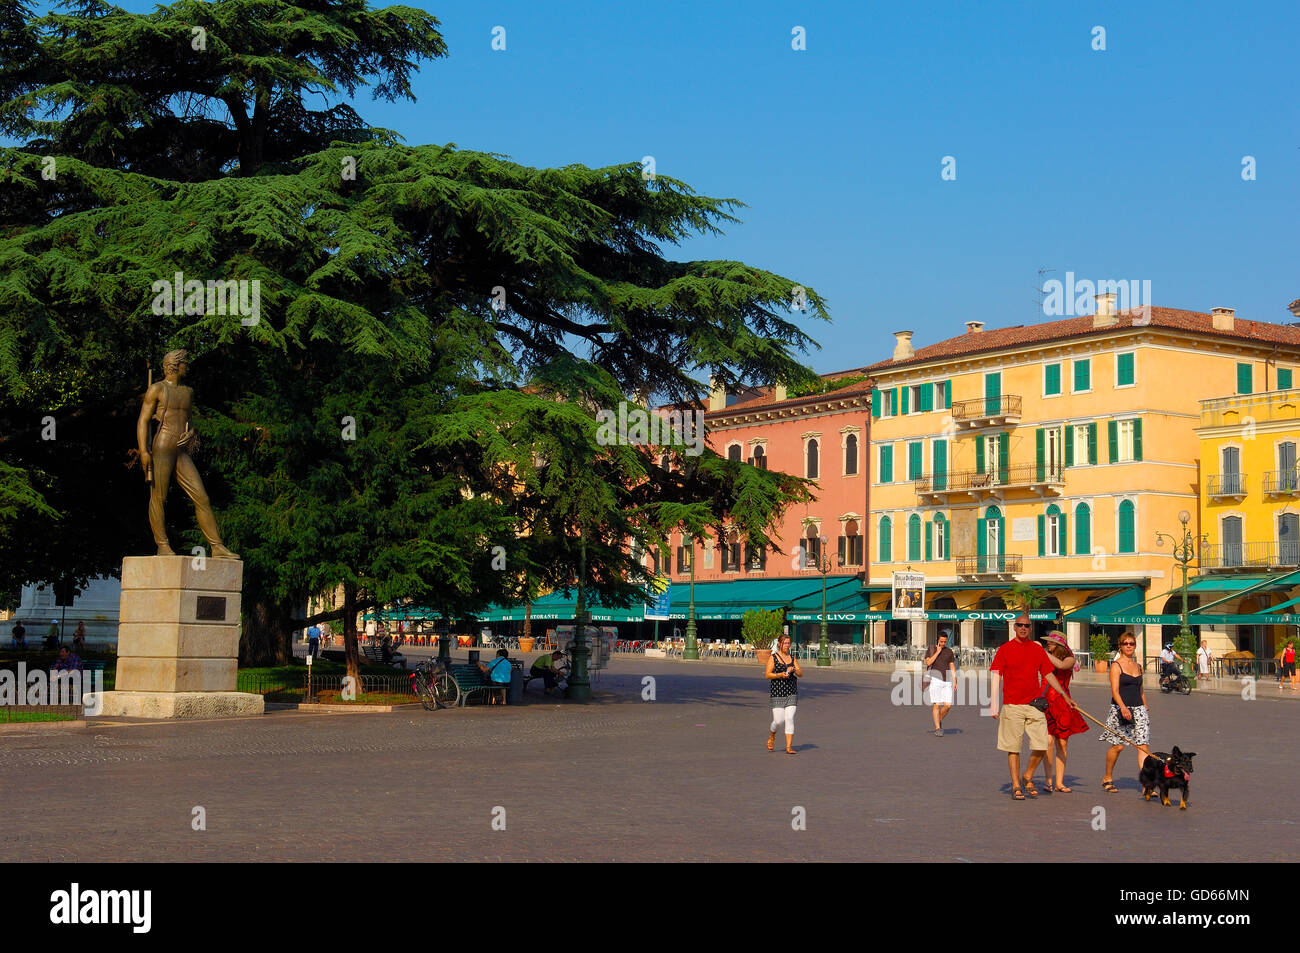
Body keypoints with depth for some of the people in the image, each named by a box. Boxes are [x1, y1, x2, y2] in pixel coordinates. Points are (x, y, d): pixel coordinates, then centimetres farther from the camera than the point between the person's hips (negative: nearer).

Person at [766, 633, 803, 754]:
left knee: (790, 719, -6)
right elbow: (768, 675, -4)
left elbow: (801, 673, 8)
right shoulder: (773, 658, 2)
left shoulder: (792, 658, 13)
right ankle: (771, 736, 26)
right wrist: (780, 675, -19)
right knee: (779, 720, -7)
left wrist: (794, 670, -12)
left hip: (792, 693, 3)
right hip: (777, 693, -3)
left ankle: (789, 747, -5)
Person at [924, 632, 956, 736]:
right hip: (935, 679, -3)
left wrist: (955, 681, 7)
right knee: (936, 705, -8)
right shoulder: (931, 650, 4)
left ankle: (939, 721, 21)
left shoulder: (949, 651, 13)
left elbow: (952, 667, 15)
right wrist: (938, 652, -10)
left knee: (948, 705, -5)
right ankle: (937, 729, -4)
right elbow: (928, 663, -10)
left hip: (947, 681, 3)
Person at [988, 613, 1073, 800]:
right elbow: (996, 675, -3)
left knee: (1041, 746, -3)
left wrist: (1065, 696, 15)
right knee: (1013, 748, 0)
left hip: (1035, 704, 3)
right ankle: (1016, 785, 11)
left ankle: (1028, 778, 19)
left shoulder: (1038, 649, 11)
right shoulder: (1005, 649, 1)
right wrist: (994, 702, -12)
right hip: (1012, 706, -3)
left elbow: (1049, 674, 17)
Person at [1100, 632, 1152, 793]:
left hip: (1138, 709, 5)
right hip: (1120, 709, -5)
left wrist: (1145, 710, 19)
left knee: (1142, 745, -7)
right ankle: (1108, 779, 19)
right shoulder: (1116, 666, -3)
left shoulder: (1138, 666, 15)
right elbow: (1115, 691, -14)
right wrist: (1123, 707, -28)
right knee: (1118, 746, -2)